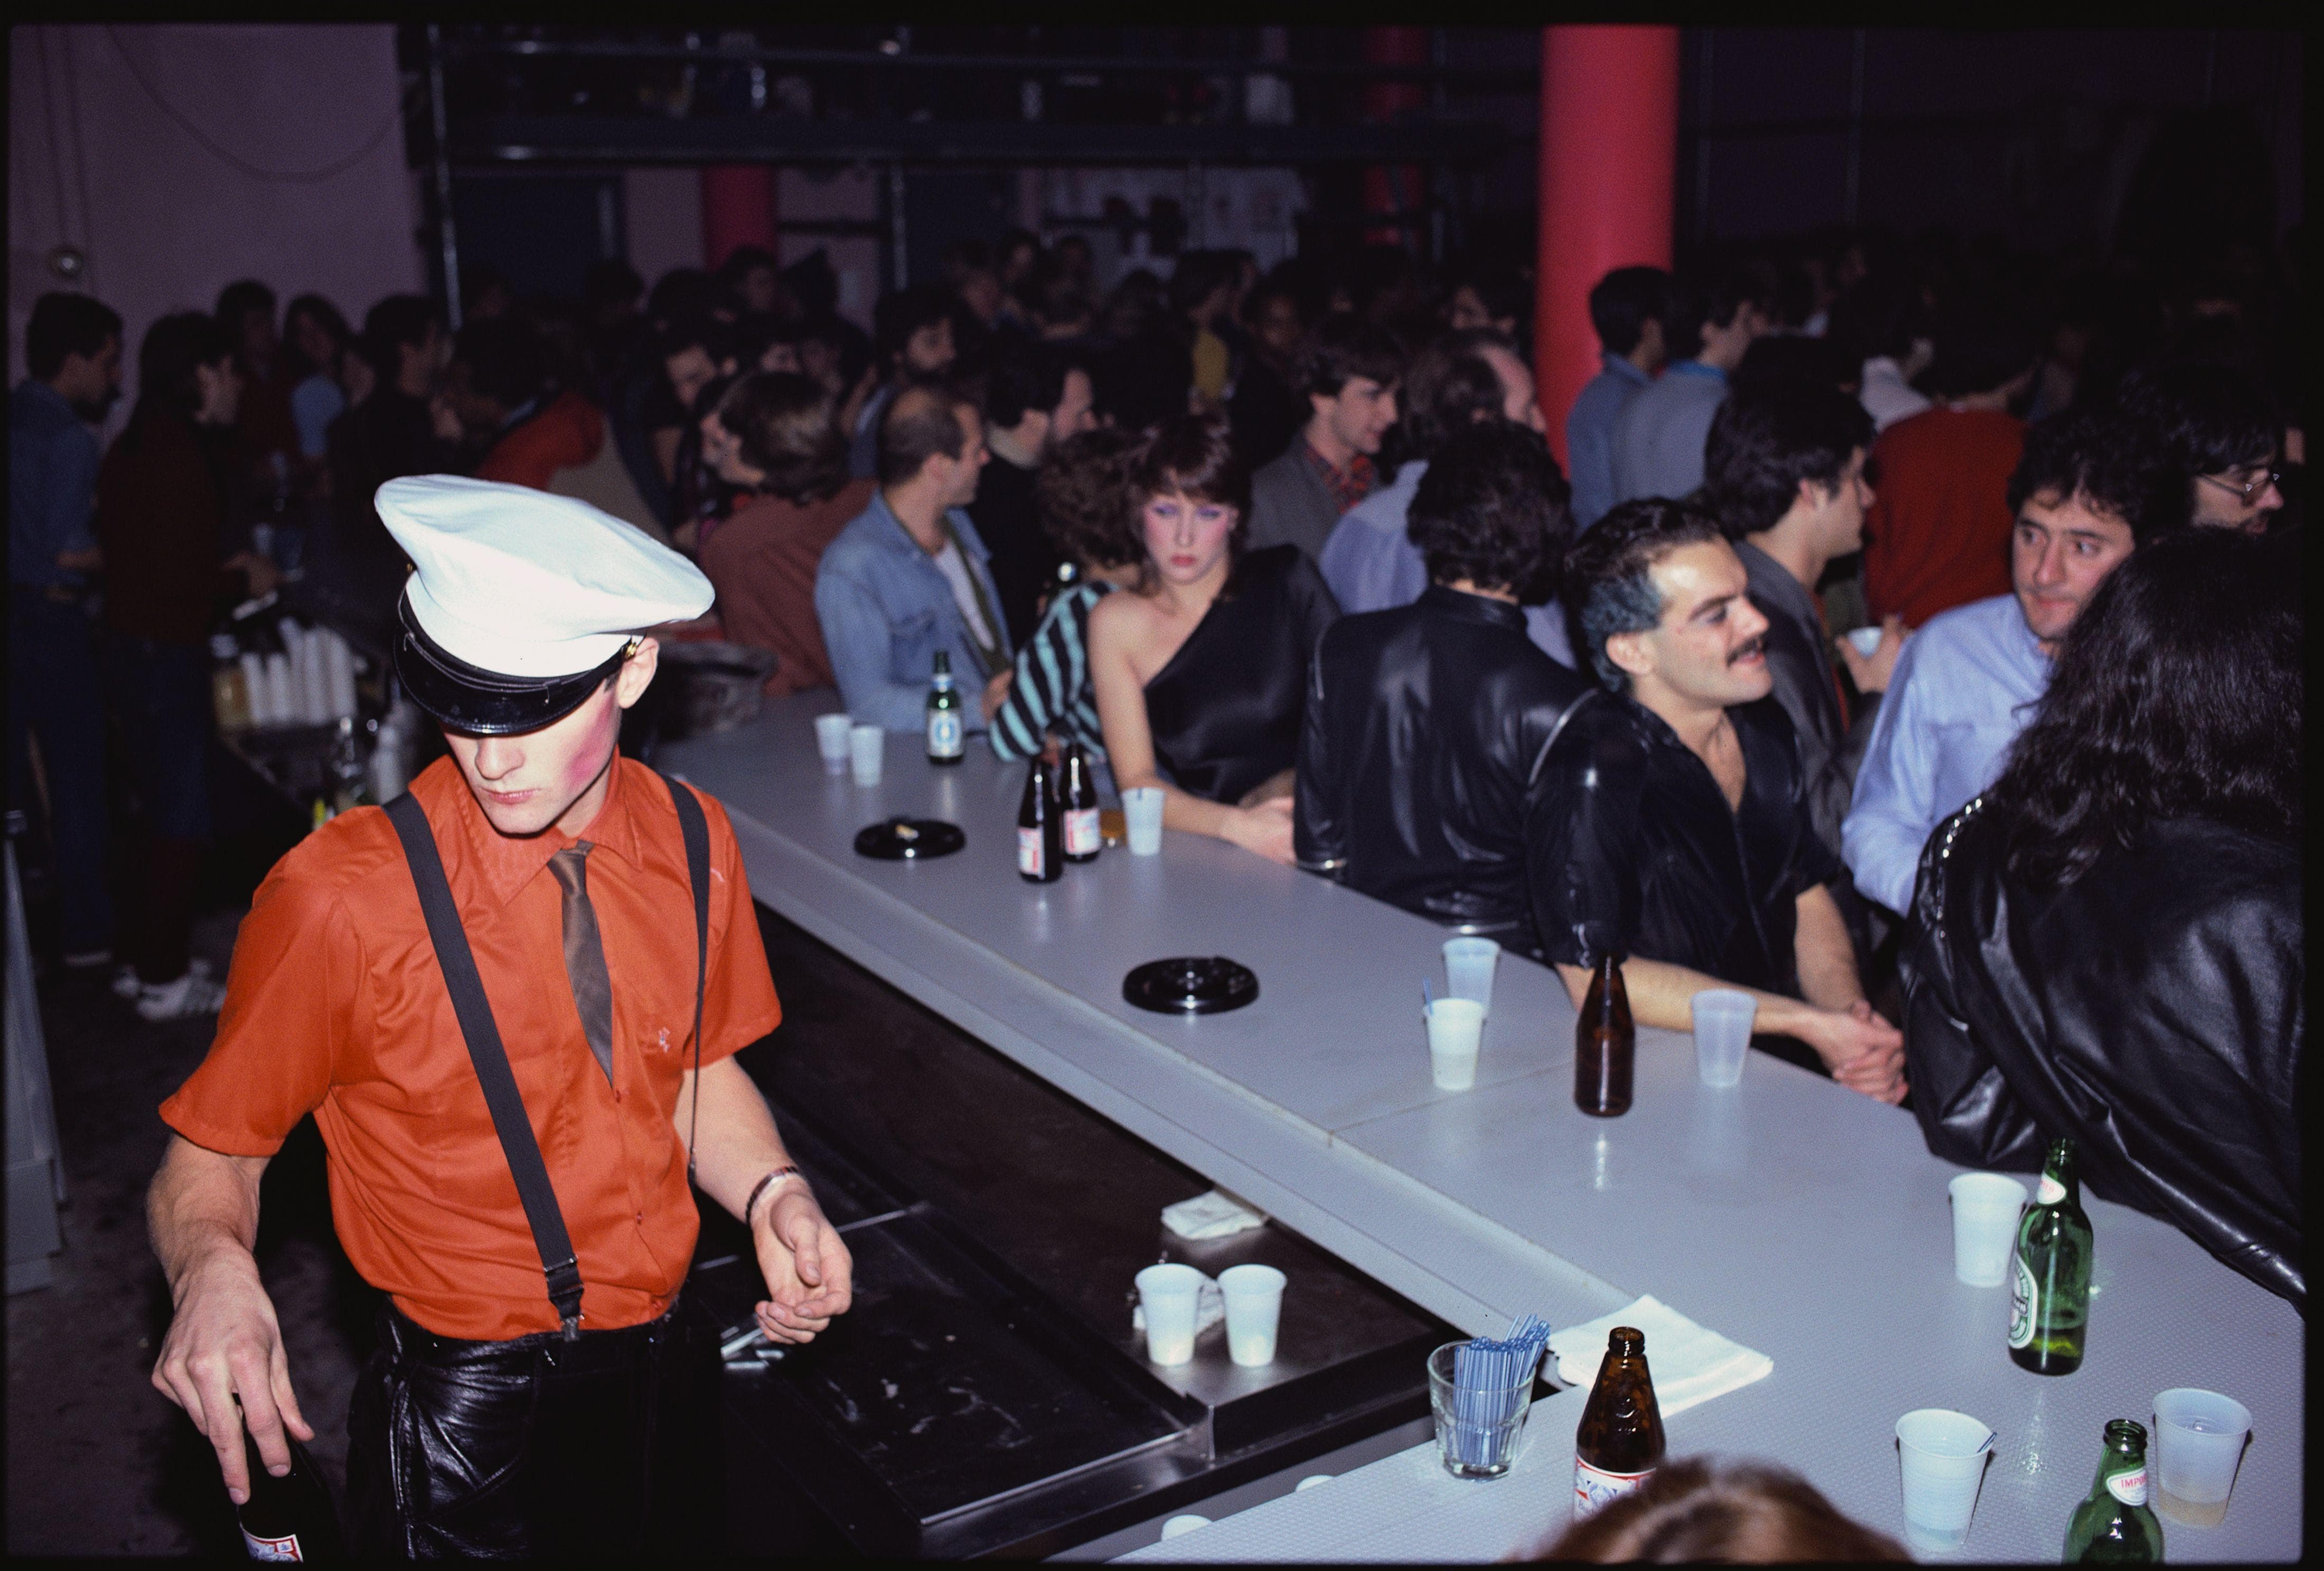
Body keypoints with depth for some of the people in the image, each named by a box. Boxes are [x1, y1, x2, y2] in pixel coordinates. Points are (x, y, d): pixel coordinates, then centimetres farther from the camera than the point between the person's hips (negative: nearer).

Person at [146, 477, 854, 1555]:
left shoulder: (692, 842, -7)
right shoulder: (338, 899, -20)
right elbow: (213, 1151, -10)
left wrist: (771, 1191, -11)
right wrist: (212, 1267, -31)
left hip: (667, 1378, 5)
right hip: (467, 1419, -4)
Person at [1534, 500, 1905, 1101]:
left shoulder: (1763, 729, 6)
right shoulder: (1593, 773, -19)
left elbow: (1810, 898, 14)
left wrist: (1850, 1017, -7)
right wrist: (1808, 1022, -17)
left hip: (1788, 1064, 7)